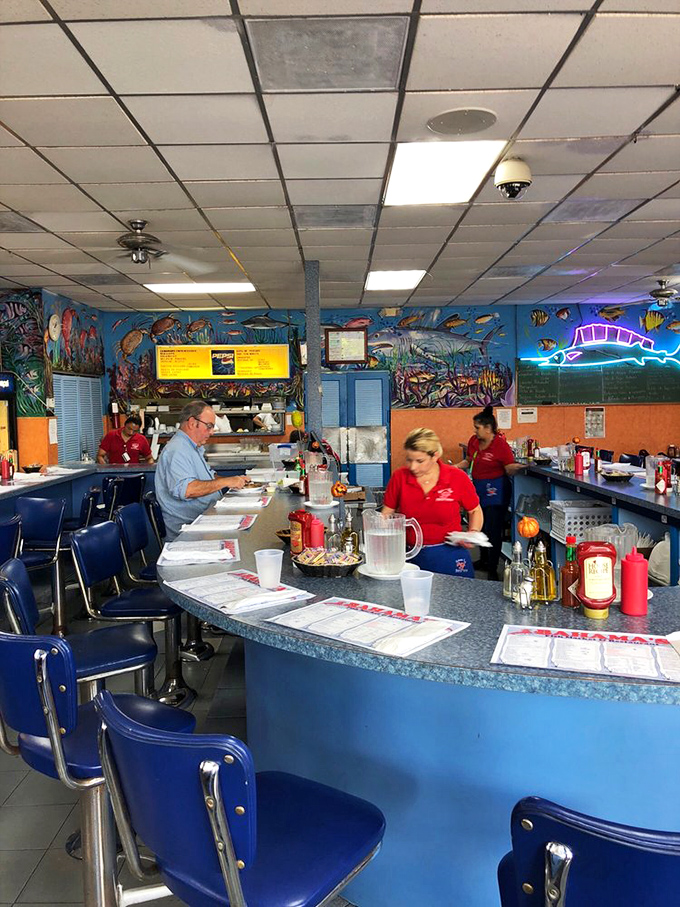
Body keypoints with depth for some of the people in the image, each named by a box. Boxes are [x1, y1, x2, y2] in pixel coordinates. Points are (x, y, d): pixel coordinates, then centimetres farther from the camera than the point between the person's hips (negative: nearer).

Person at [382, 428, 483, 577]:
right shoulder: (399, 477, -5)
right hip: (411, 556, 1)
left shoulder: (457, 478, -7)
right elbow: (387, 514, 4)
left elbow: (475, 511, 8)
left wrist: (473, 533, -10)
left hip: (449, 558, -1)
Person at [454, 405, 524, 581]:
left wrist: (516, 467, -34)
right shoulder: (474, 441, 4)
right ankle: (484, 560, 34)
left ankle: (493, 570, 5)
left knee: (493, 530, -4)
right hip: (477, 488, 7)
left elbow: (510, 470, -14)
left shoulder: (501, 445, -16)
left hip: (494, 491, -7)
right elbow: (469, 461, 19)